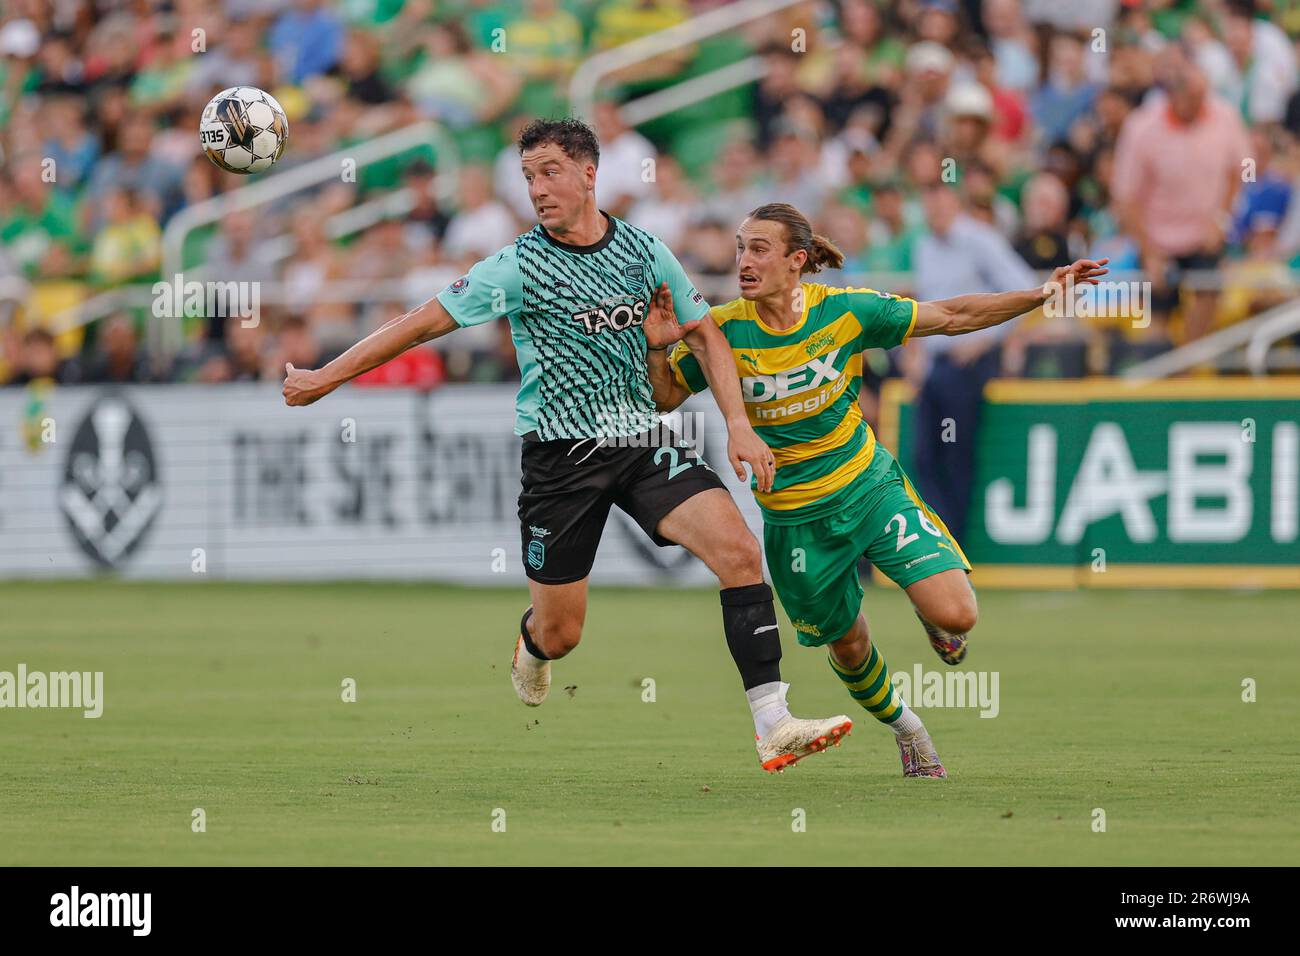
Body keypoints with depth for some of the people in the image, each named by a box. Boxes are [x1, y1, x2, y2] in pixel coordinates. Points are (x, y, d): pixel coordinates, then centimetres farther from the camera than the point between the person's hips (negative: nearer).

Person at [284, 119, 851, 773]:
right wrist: (325, 378, -5)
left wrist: (738, 426, 2)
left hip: (643, 441, 3)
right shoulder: (520, 266, -8)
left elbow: (704, 334, 14)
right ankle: (530, 649, 42)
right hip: (559, 452, -2)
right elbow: (422, 323, -5)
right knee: (559, 633, 1)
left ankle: (773, 726, -20)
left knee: (738, 551, -19)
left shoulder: (644, 252, 3)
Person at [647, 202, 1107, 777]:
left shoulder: (844, 310, -13)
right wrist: (657, 348, -22)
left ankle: (929, 615, 23)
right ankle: (903, 726, 44)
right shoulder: (723, 331, -13)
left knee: (954, 617, -16)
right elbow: (665, 398, -1)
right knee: (847, 645, 12)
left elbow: (951, 317, -3)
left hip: (870, 486, 0)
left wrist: (1044, 294, -7)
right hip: (795, 519, 0)